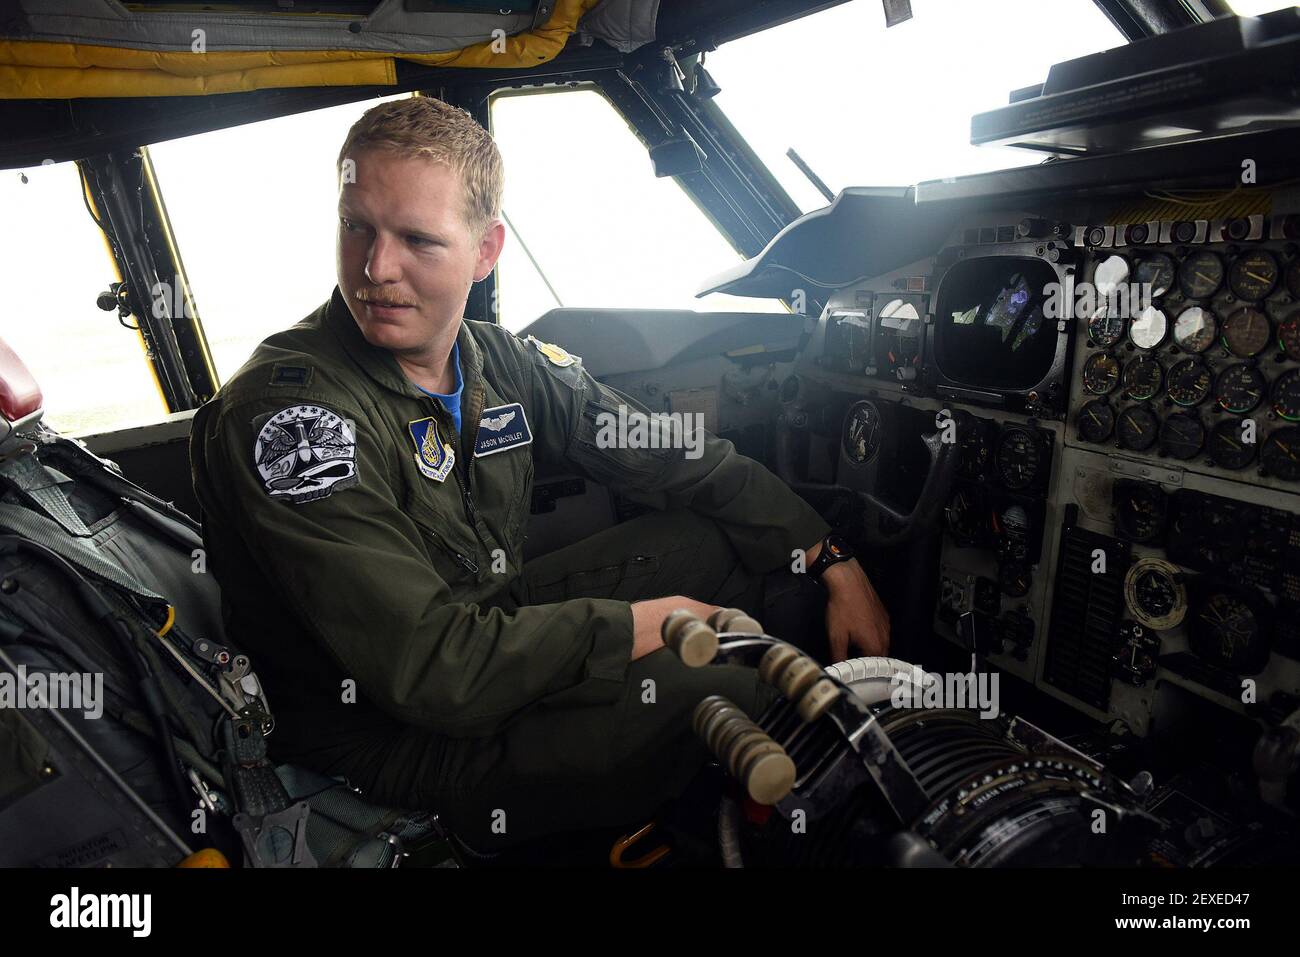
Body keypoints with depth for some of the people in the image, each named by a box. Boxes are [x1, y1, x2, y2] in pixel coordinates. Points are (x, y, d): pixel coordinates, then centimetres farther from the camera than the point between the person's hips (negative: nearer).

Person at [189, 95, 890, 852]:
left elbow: (681, 461, 3)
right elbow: (431, 670, -29)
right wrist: (645, 624, -20)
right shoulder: (281, 412, -24)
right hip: (386, 740, -7)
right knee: (715, 697, -25)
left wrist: (835, 564, 1)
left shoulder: (502, 362, -3)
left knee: (723, 537, 2)